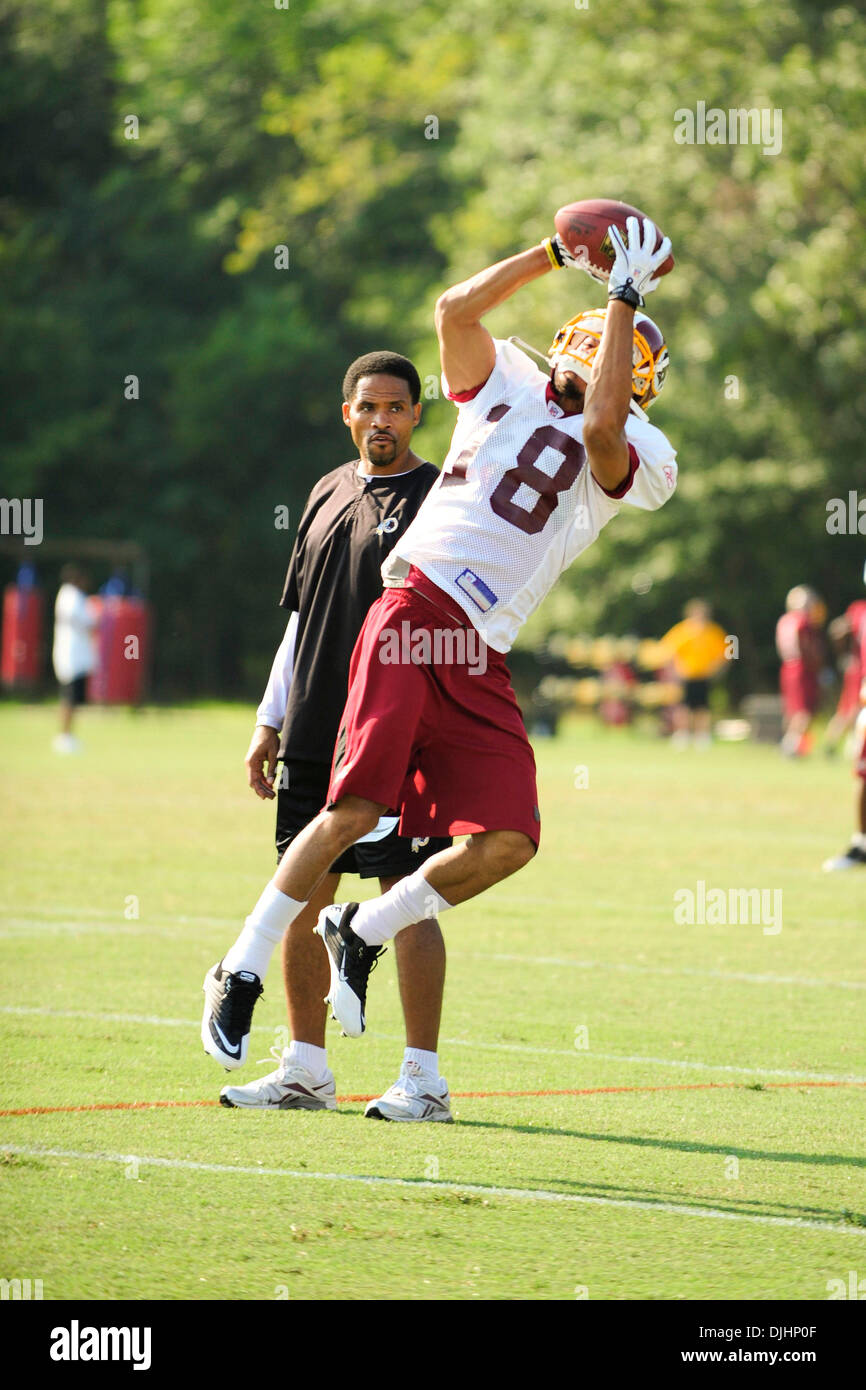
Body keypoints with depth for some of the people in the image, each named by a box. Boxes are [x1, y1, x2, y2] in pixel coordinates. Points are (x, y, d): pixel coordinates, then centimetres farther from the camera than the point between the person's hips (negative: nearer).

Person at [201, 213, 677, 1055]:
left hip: (480, 661, 2)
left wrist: (625, 297, -6)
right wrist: (560, 254, 1)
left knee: (506, 843, -11)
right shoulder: (509, 384, 16)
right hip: (414, 609, -2)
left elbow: (602, 427, -11)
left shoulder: (637, 459, 12)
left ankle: (362, 933, 12)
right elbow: (456, 309, 0)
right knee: (355, 810, -14)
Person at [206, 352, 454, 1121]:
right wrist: (271, 723, 18)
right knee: (304, 896, 7)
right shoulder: (328, 493, 16)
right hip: (314, 733, 6)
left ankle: (424, 1077, -1)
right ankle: (306, 1068, 15)